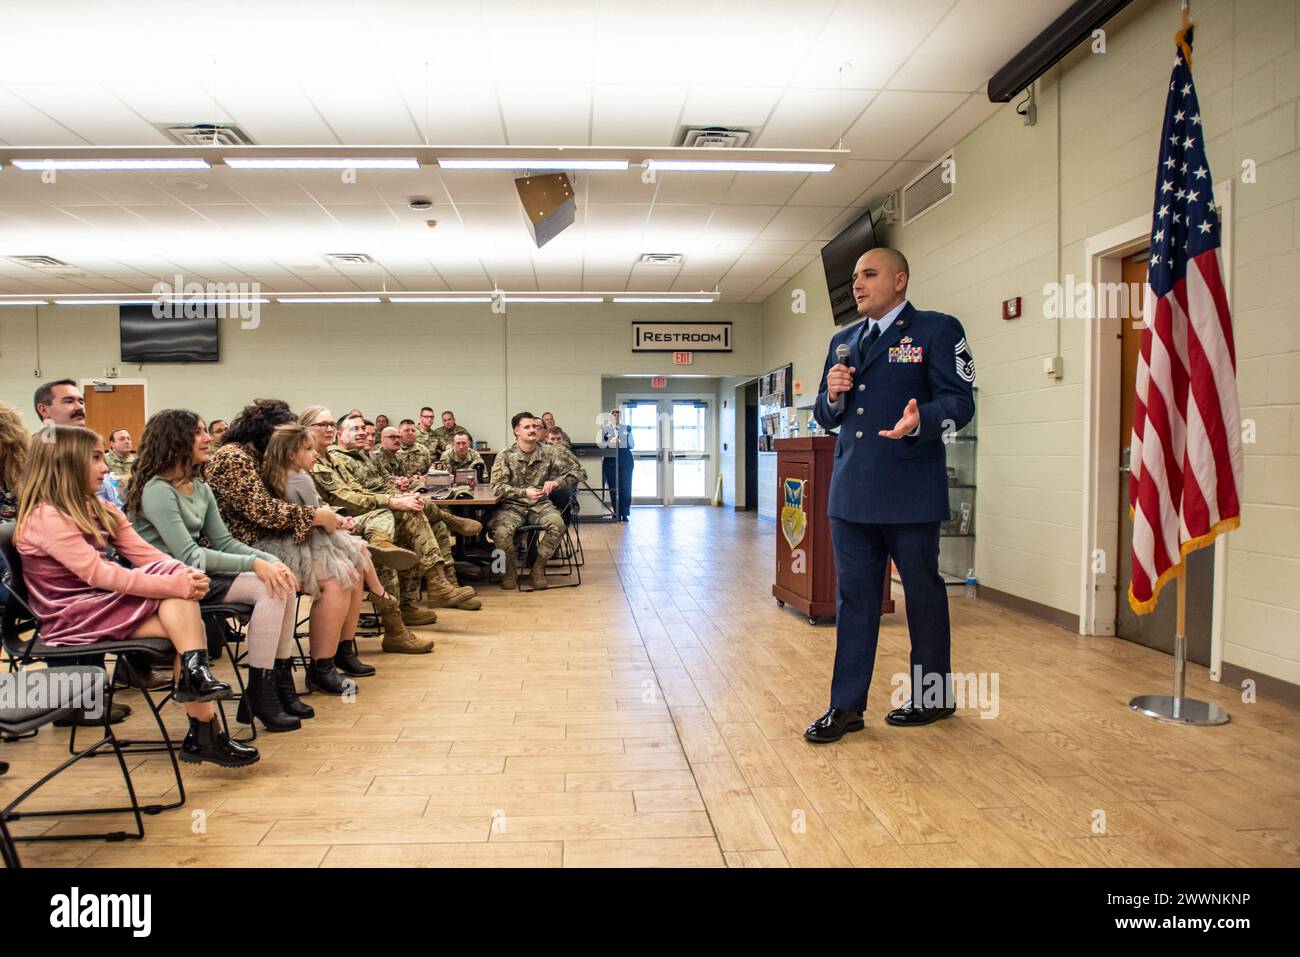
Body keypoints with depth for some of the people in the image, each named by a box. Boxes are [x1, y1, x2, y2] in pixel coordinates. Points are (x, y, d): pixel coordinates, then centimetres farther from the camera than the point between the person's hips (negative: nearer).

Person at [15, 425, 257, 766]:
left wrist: (186, 575, -20)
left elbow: (147, 553, 1)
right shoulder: (45, 517, -15)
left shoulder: (101, 510, 13)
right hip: (72, 619, -7)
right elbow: (100, 573, -25)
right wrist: (176, 585, -32)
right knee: (185, 626, -24)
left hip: (105, 605, 7)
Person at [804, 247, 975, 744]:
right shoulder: (842, 341, 16)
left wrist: (921, 420, -30)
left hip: (909, 491, -5)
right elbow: (825, 417, 18)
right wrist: (832, 395, -4)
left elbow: (960, 401, -10)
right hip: (851, 492, 6)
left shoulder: (937, 330, -2)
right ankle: (847, 705, 15)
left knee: (923, 592, 9)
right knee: (853, 598, 8)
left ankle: (932, 696, 27)